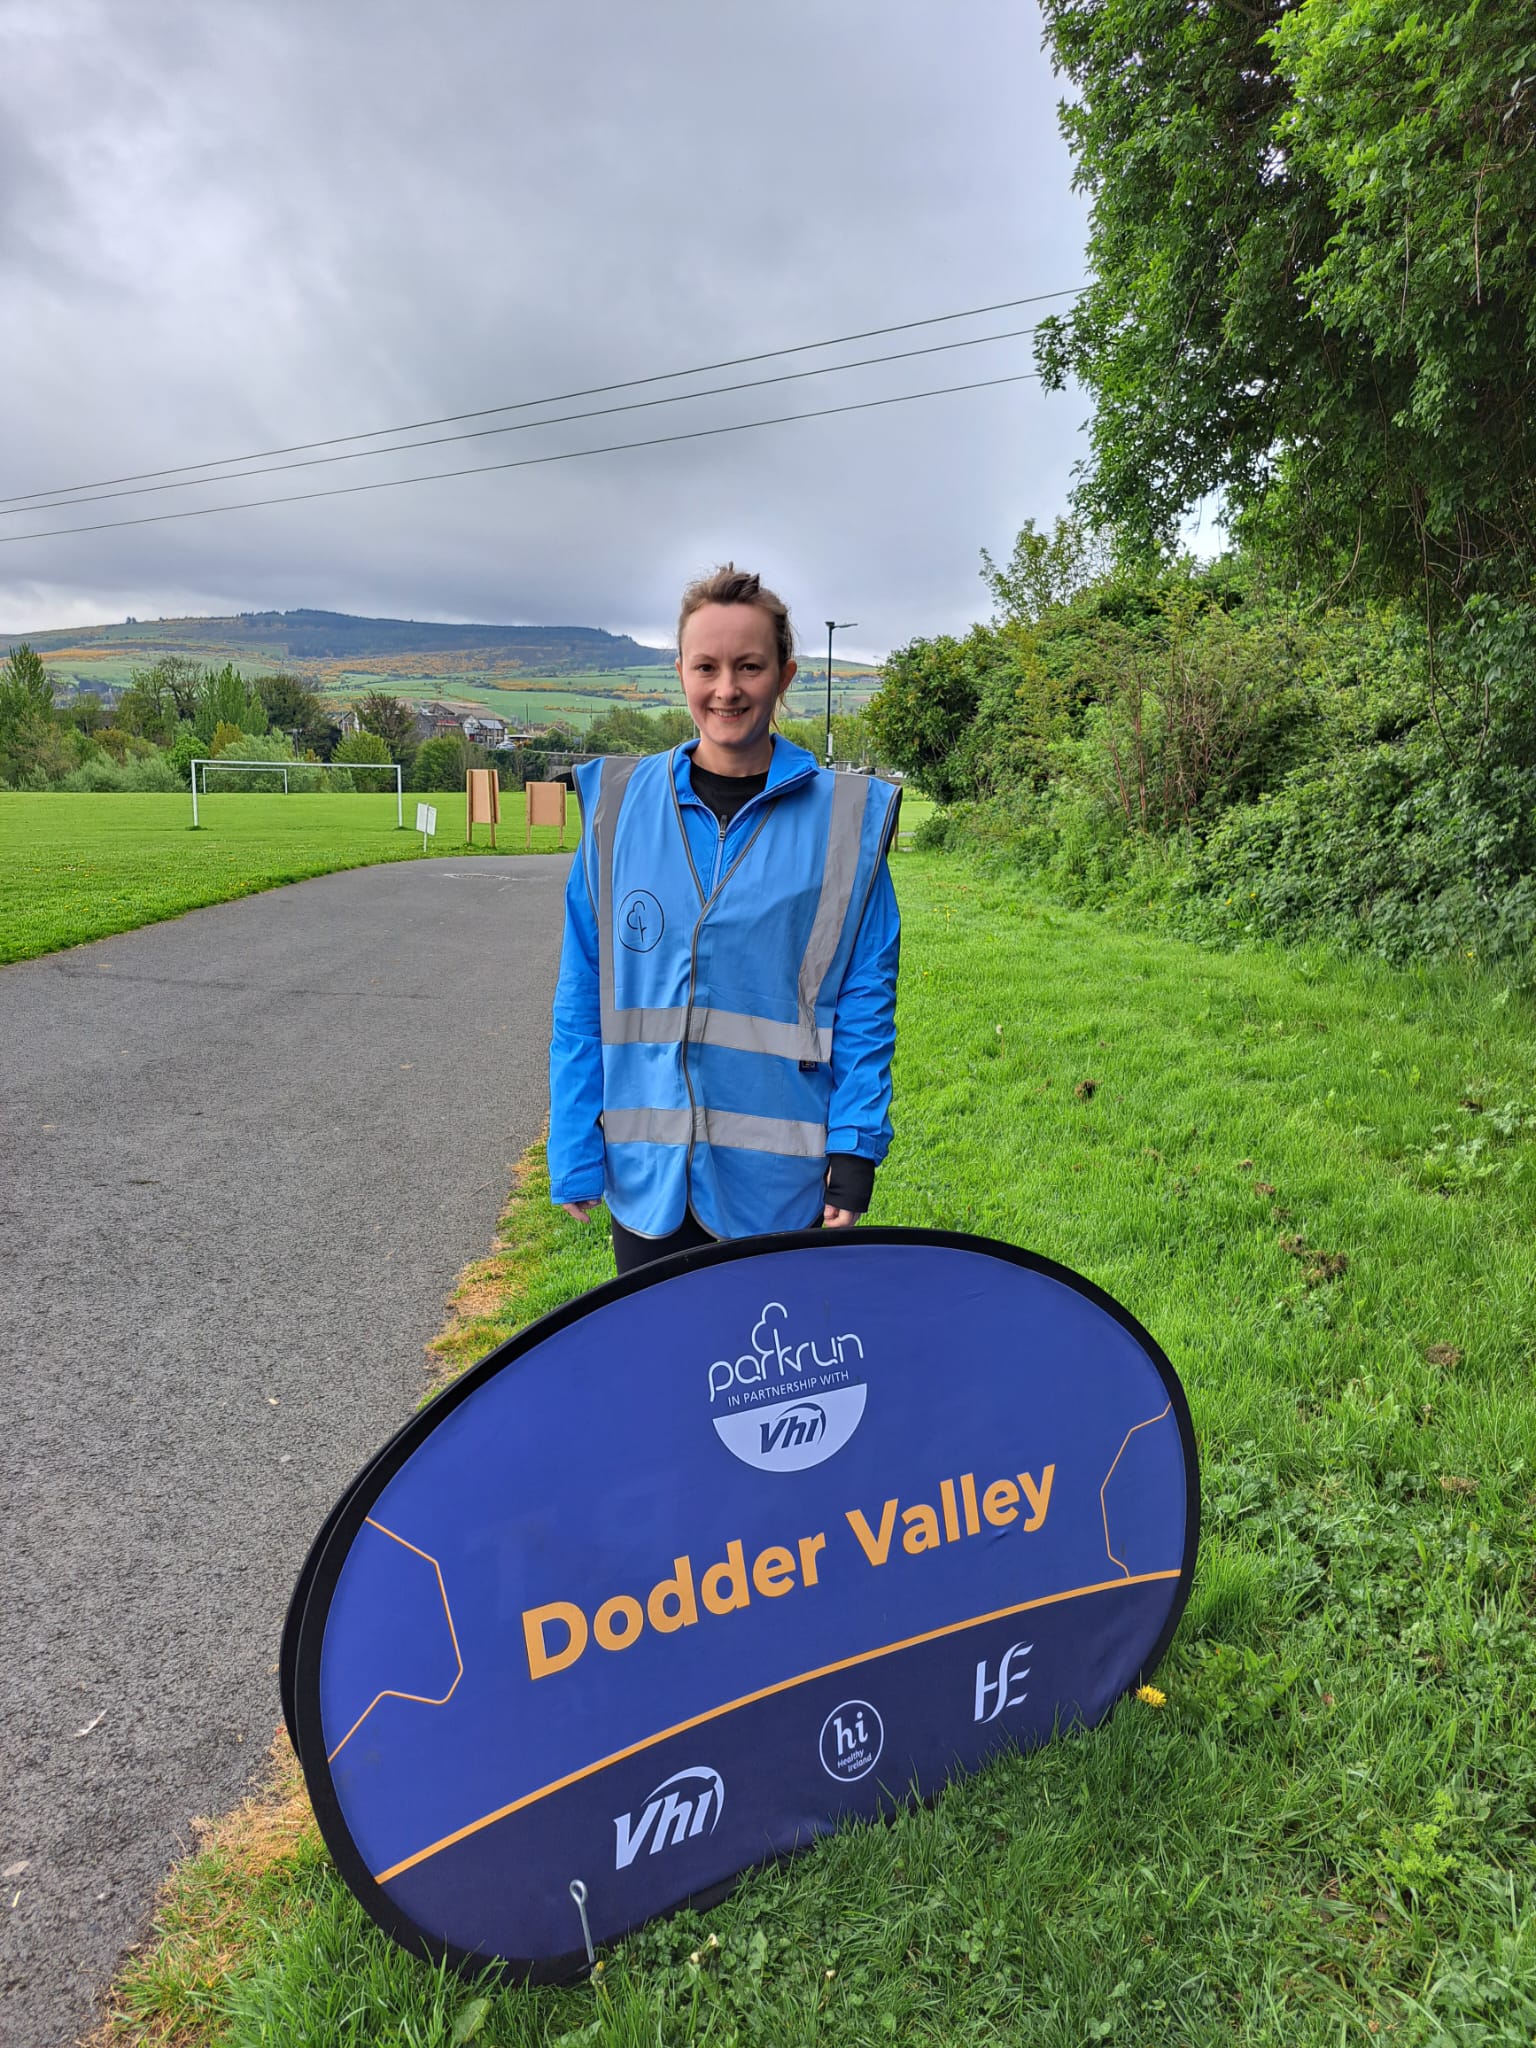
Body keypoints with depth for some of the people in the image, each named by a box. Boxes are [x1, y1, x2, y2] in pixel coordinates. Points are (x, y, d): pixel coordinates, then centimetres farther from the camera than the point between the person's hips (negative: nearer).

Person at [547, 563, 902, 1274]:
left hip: (781, 1179, -1)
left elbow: (866, 997, -1)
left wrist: (856, 1147, -7)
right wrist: (576, 1152, 0)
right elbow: (582, 997, 2)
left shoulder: (844, 819, -4)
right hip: (646, 1171, 2)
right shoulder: (620, 804, 1)